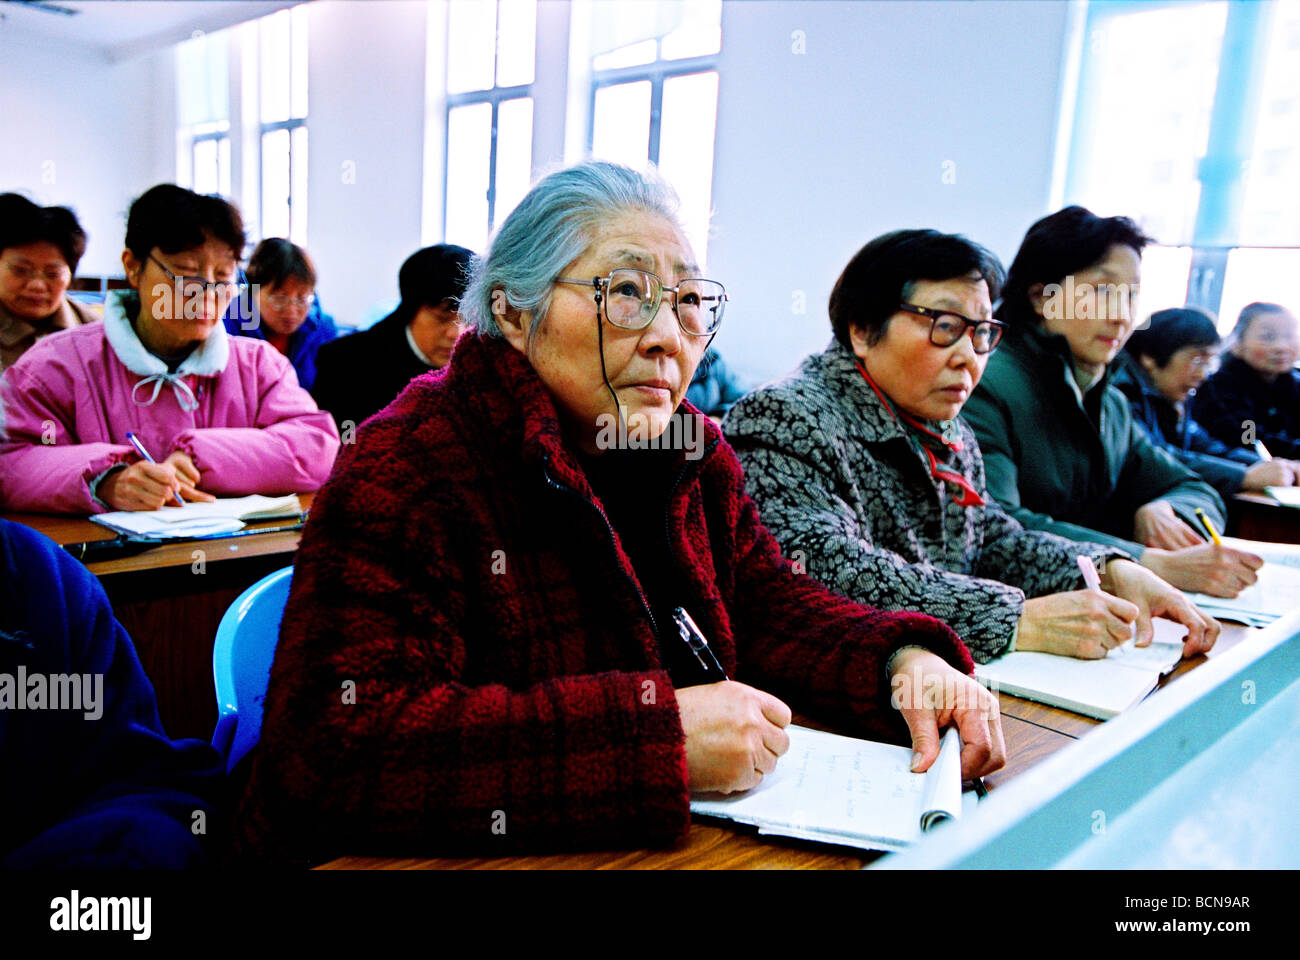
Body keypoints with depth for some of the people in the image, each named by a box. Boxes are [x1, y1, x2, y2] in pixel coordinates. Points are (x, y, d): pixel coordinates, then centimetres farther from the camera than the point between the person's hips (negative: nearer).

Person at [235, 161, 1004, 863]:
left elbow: (768, 604, 8)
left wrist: (904, 660, -12)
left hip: (679, 836, 6)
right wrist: (654, 731, -29)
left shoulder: (695, 457, 6)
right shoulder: (409, 466, -17)